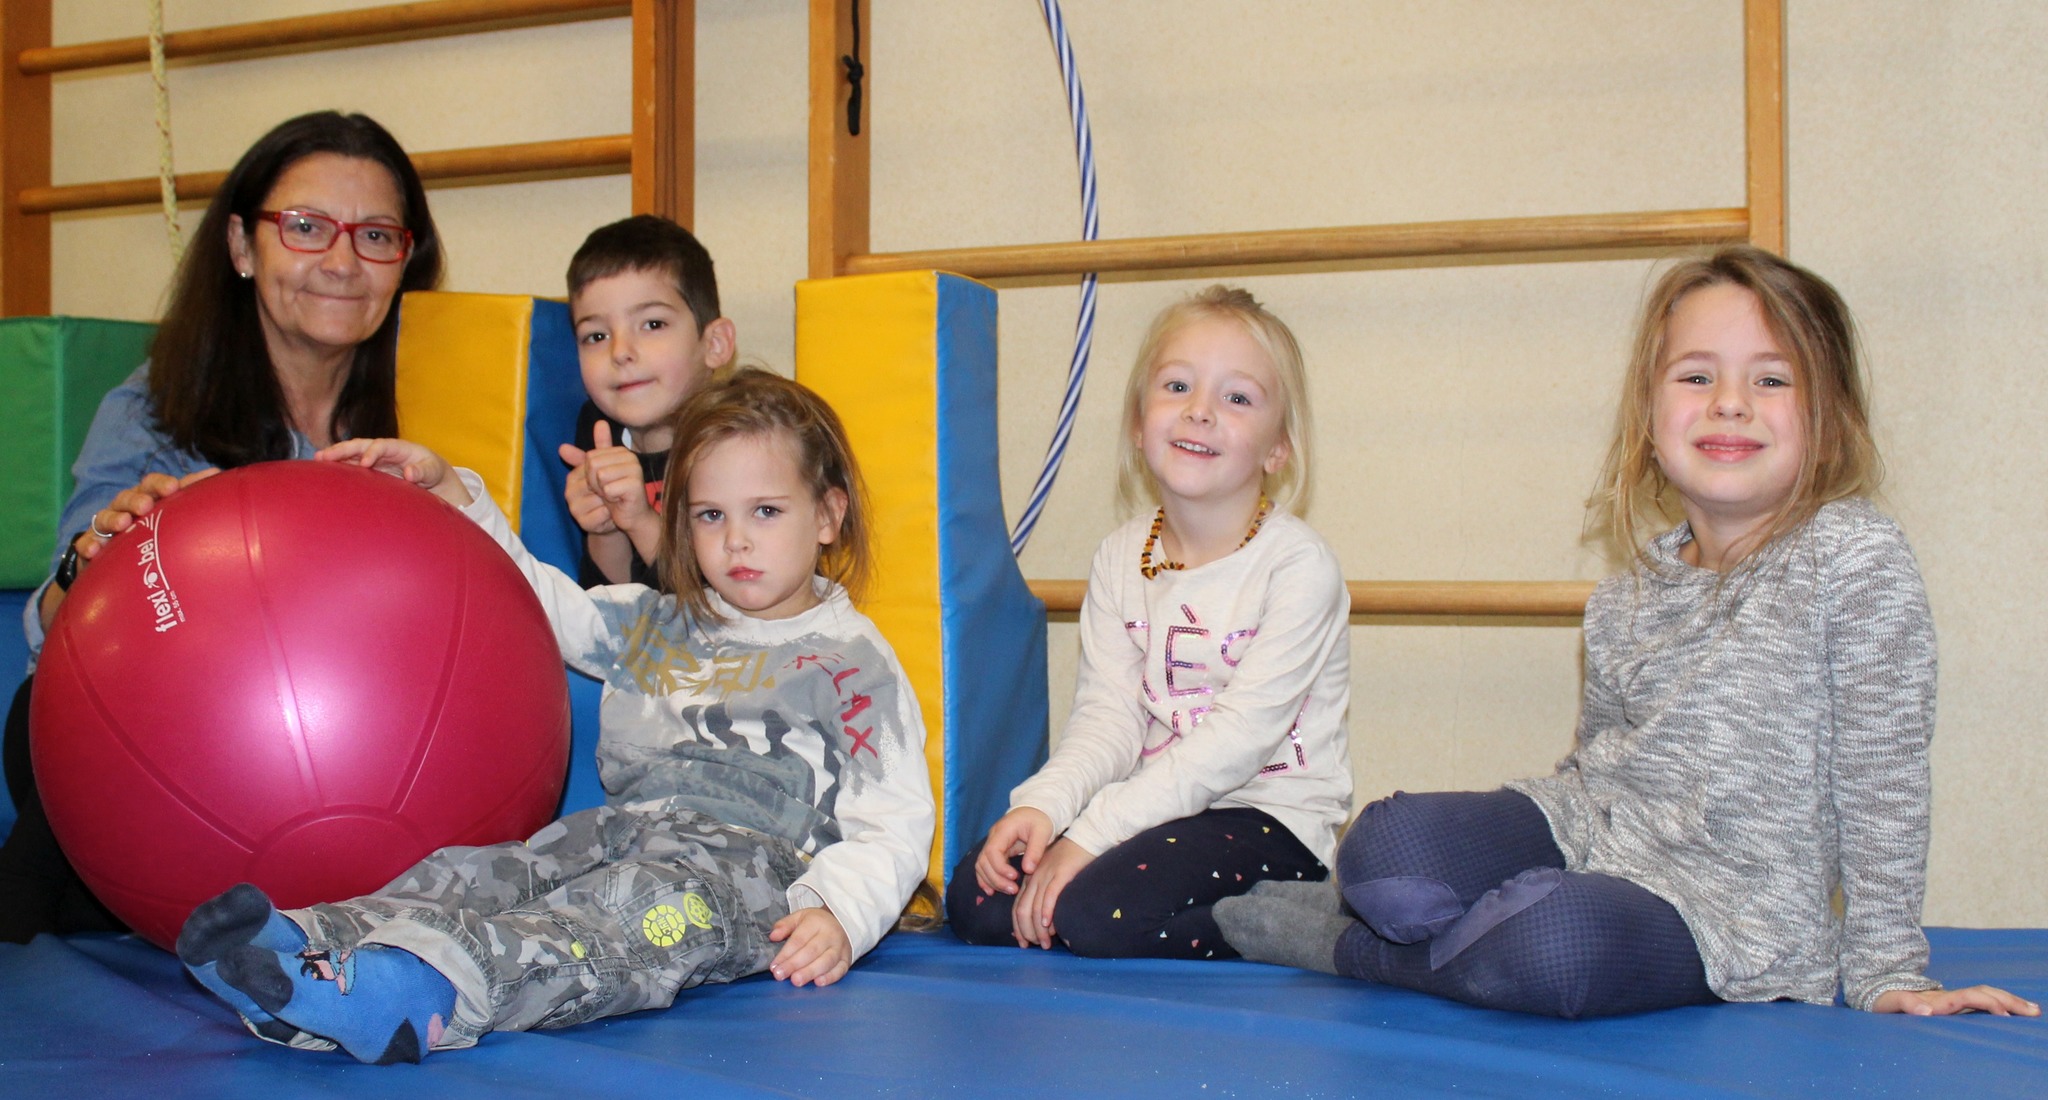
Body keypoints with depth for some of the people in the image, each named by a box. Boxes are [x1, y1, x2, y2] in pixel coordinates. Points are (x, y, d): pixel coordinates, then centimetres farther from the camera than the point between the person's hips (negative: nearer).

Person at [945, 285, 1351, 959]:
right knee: (976, 897, -9)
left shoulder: (1298, 566, -13)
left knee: (1094, 914, -27)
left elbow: (1242, 735, -19)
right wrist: (1044, 805, -22)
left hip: (1272, 820, -6)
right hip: (1160, 802, 6)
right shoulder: (1120, 560, 6)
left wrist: (1092, 833, -24)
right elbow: (1108, 716, 0)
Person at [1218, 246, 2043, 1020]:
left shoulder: (1854, 559, -9)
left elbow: (1882, 780, -7)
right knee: (1387, 844, -25)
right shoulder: (1626, 602, 7)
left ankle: (1352, 944, -11)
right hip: (1589, 836, 4)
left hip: (1729, 905, -4)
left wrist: (1887, 971, -7)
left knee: (1561, 946, -36)